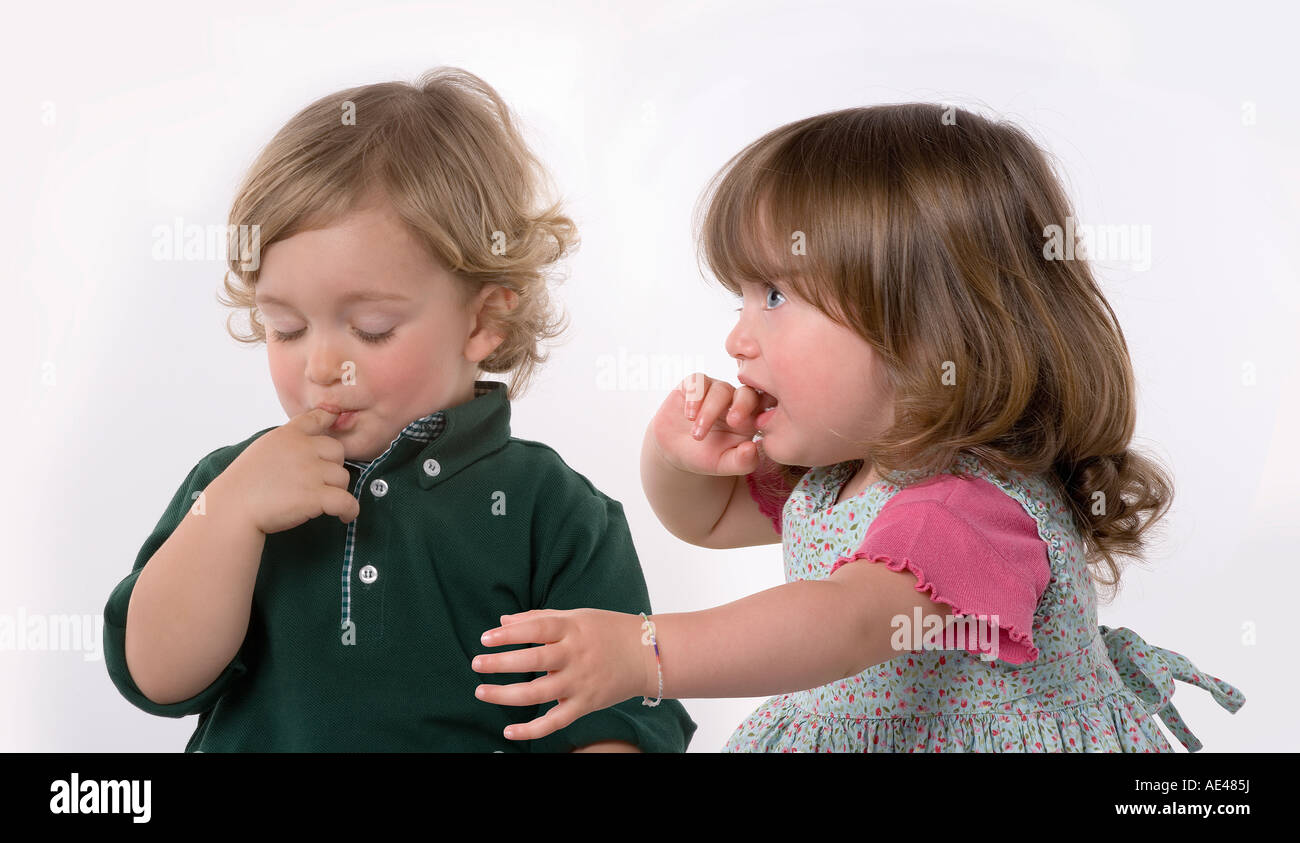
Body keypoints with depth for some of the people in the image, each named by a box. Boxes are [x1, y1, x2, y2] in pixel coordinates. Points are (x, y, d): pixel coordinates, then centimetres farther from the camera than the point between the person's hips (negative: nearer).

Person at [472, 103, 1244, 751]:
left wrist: (643, 653, -49)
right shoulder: (827, 471, 3)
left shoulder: (978, 509, -26)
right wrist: (680, 458, -5)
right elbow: (708, 518, 18)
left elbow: (850, 622, -40)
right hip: (847, 731, 7)